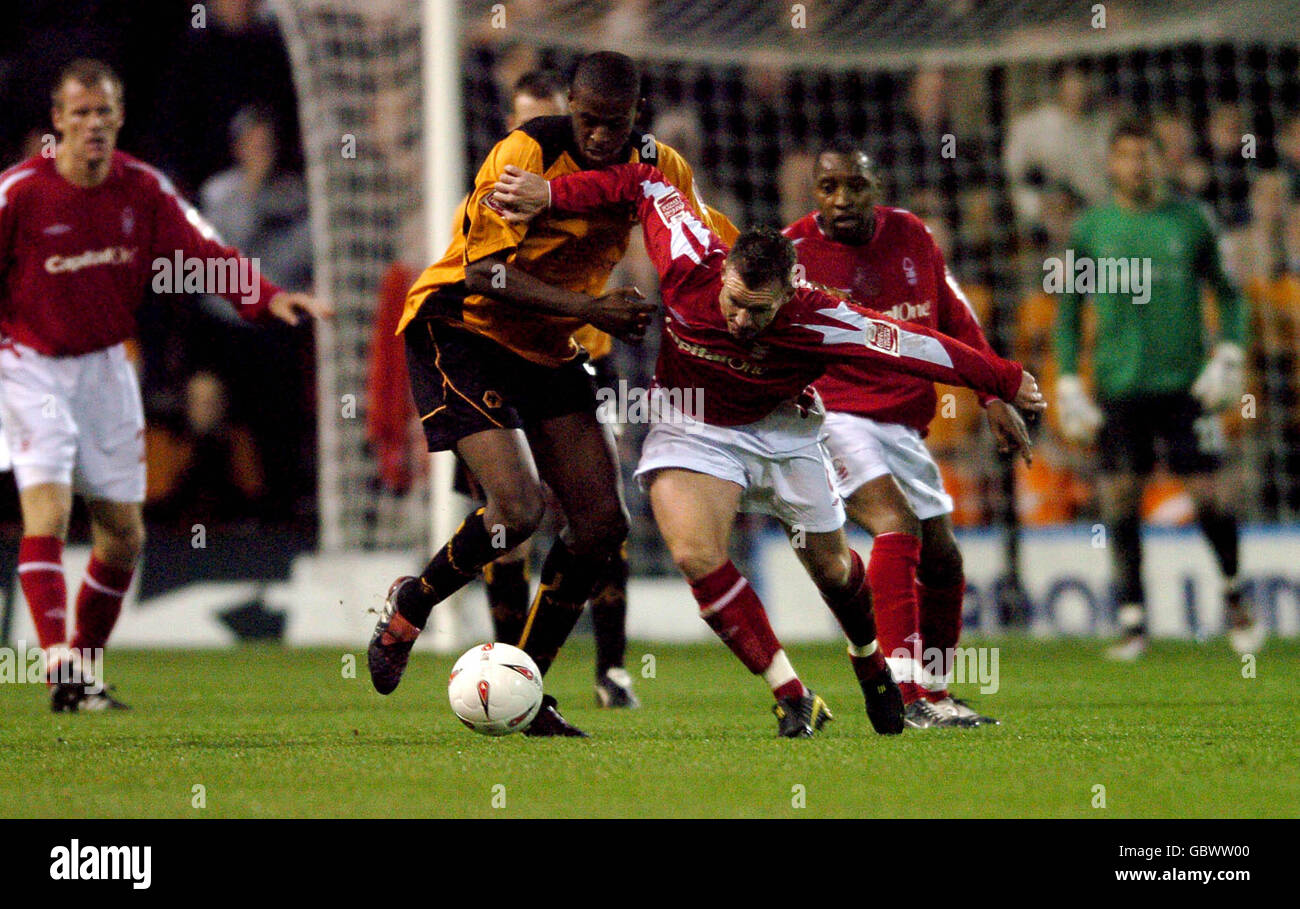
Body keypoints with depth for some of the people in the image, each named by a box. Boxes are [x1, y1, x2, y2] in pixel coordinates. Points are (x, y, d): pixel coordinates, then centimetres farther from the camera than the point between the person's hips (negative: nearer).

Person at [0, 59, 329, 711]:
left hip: (104, 365, 5)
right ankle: (62, 672, -28)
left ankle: (84, 667, 21)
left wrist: (267, 297, -22)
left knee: (124, 535, 5)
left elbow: (201, 252, -7)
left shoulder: (142, 188, -4)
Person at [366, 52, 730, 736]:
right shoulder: (527, 153, -22)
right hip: (460, 328, -7)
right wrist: (590, 308, -29)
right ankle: (409, 608, 6)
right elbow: (483, 271, -23)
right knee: (518, 507, -23)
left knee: (602, 521, -2)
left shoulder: (655, 166, -3)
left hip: (548, 348, 7)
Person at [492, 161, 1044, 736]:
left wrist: (1005, 382, -16)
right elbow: (645, 184, -15)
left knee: (830, 566, 13)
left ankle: (870, 661, 48)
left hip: (779, 430, 0)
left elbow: (914, 346, -23)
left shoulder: (816, 320, -32)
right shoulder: (690, 269, -29)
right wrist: (551, 194, -19)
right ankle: (791, 696, -16)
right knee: (696, 556, -24)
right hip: (692, 429, 0)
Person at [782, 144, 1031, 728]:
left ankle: (932, 695, 27)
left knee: (942, 563, 9)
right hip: (831, 414, -7)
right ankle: (908, 694, -33)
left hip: (902, 425, 7)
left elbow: (954, 321, 16)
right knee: (897, 524, -27)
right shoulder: (794, 253, -8)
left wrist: (995, 398, 14)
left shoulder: (910, 236, 6)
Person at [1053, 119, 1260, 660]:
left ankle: (1233, 592, 20)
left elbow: (1227, 292, 10)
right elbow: (1068, 311, 11)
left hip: (1185, 384, -1)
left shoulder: (1189, 221, 4)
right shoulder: (1090, 229, 6)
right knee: (1121, 496, -2)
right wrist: (1068, 383, 2)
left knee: (1211, 493, -5)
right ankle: (1132, 619, 6)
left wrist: (1229, 355, -3)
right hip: (1119, 387, 1)